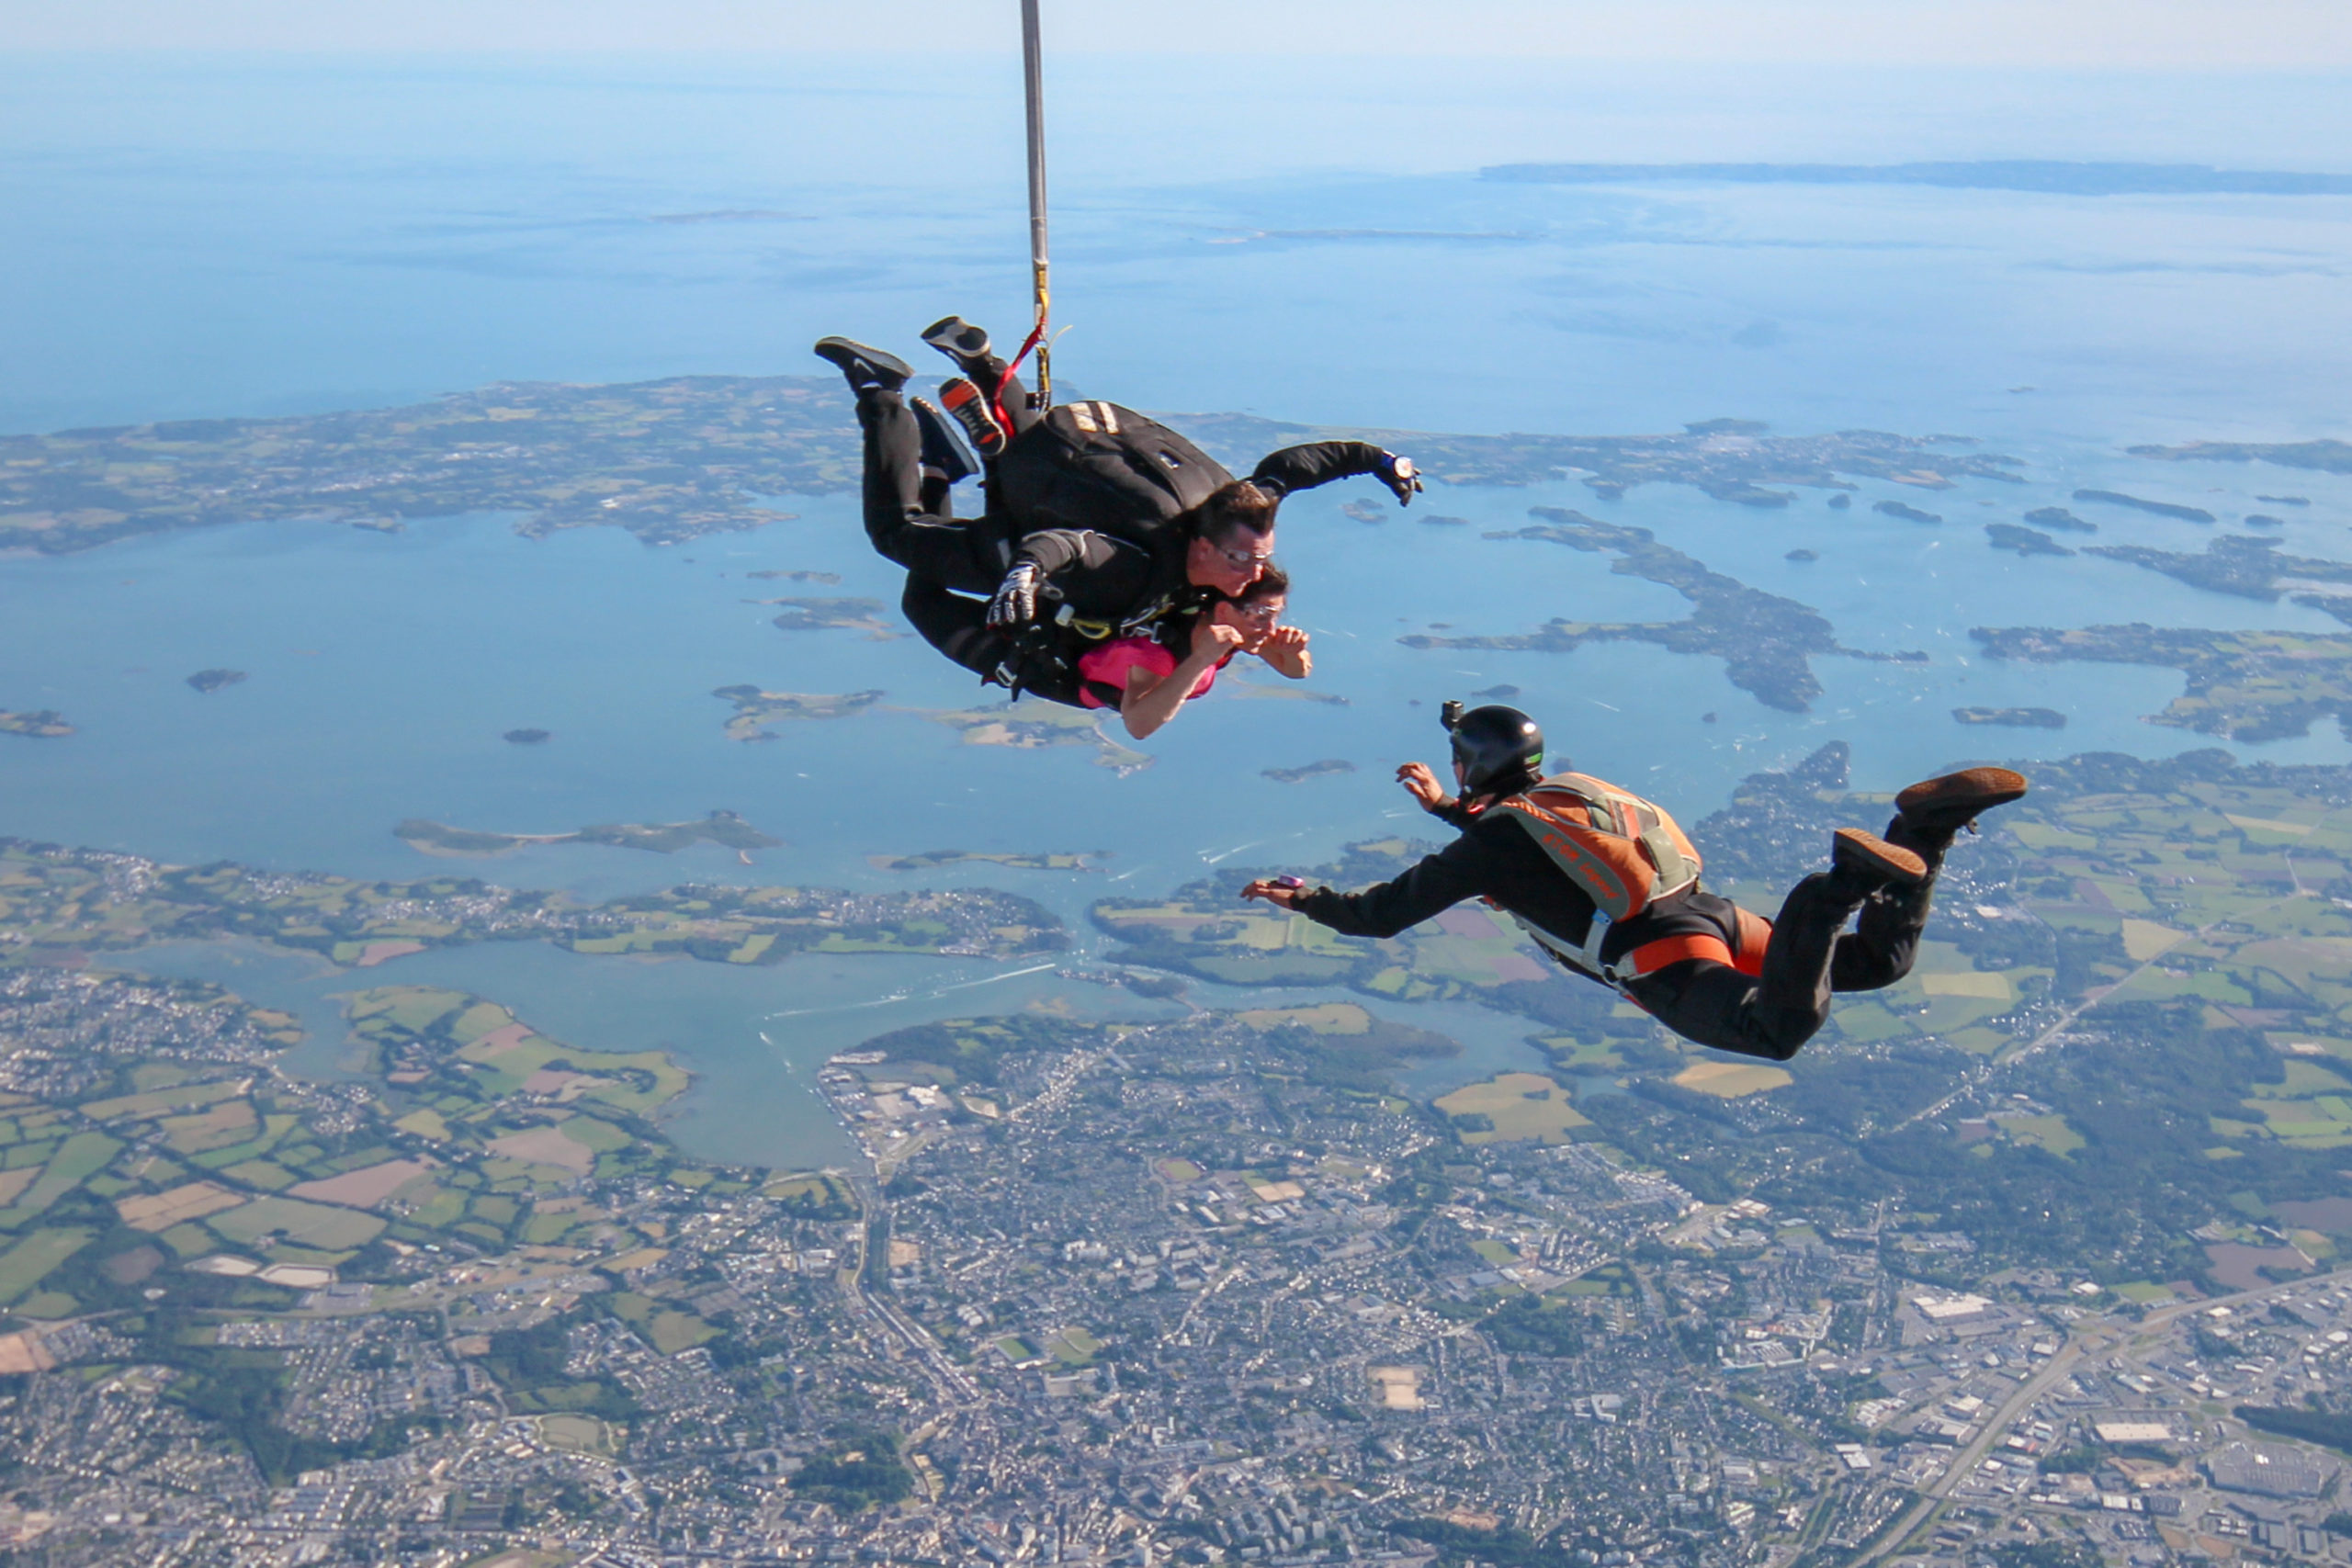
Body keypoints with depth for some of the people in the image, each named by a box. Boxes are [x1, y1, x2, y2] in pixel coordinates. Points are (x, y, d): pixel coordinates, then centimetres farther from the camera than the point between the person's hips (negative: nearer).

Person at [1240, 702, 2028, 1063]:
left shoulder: (1491, 837, 2)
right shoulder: (1564, 790, 25)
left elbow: (1381, 915, 4)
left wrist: (1302, 898, 20)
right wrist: (1446, 807, 58)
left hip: (1669, 956, -8)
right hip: (1717, 912, 8)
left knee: (1779, 1032, -32)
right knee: (1883, 961, 17)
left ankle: (1835, 891, -43)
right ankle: (1924, 826, -3)